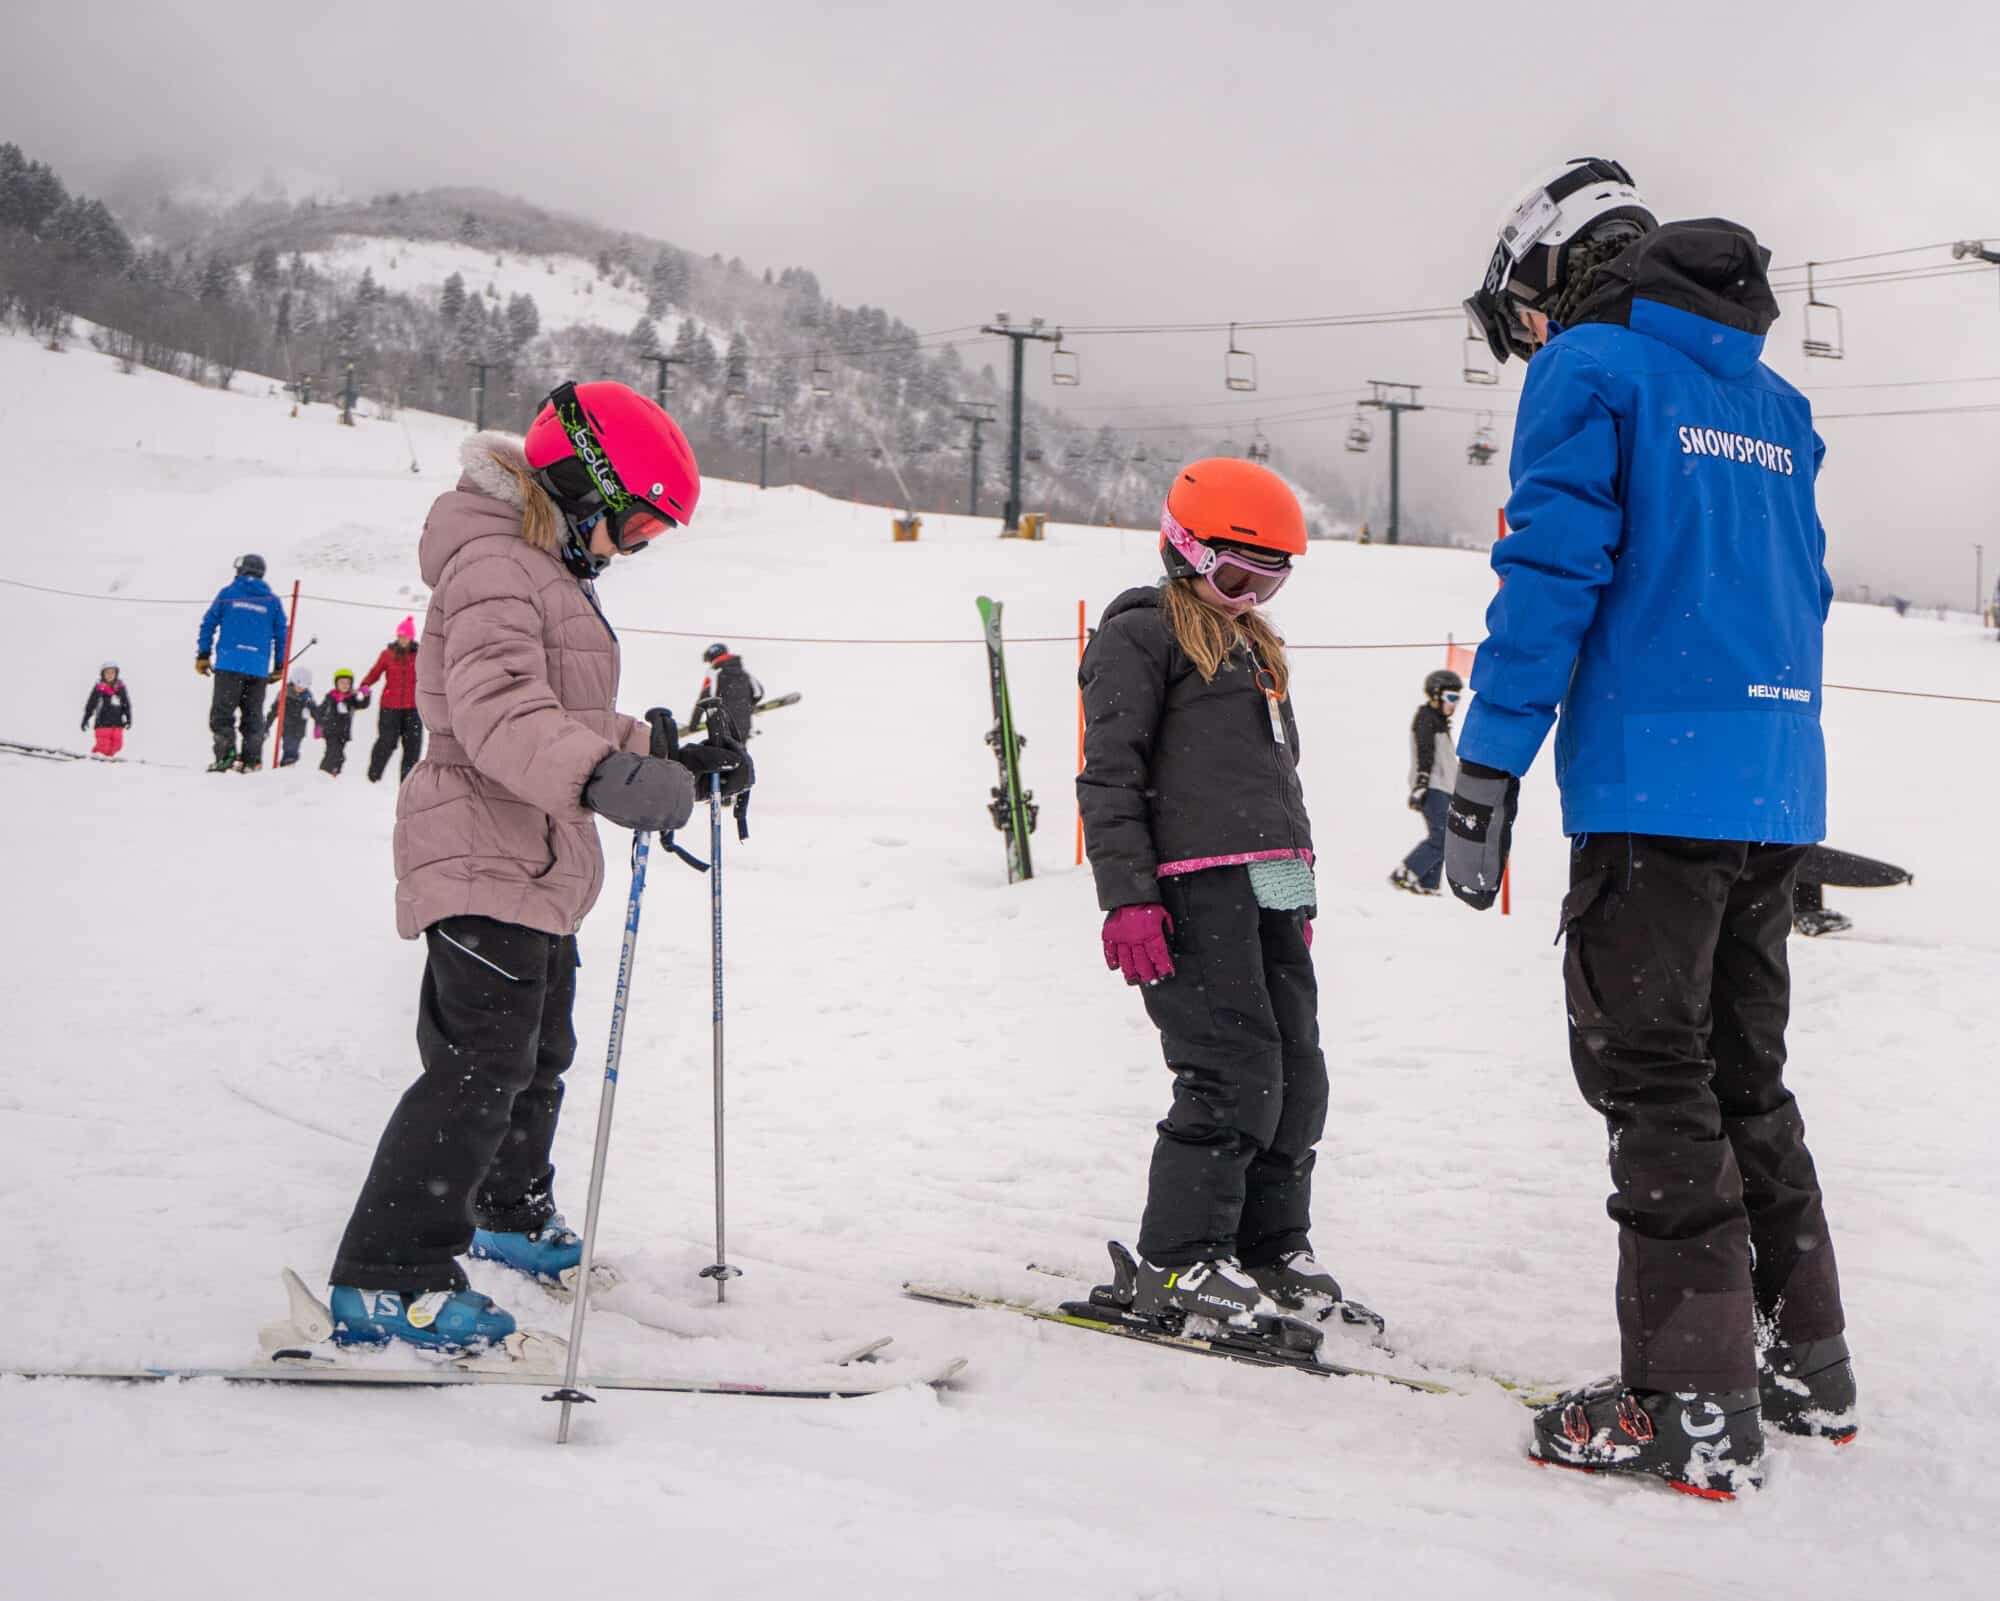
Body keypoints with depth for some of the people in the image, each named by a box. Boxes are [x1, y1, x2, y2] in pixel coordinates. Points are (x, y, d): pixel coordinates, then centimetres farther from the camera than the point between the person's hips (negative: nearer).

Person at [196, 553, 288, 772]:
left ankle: (226, 752, -16)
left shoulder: (228, 593, 7)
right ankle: (251, 759, 3)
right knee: (253, 715, 10)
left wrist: (203, 655, 10)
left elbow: (208, 624, 5)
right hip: (259, 668, 2)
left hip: (229, 663, -2)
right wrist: (279, 667, 17)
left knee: (222, 712, 0)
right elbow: (281, 635, 12)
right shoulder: (272, 600, 12)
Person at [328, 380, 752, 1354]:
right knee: (483, 1066, -13)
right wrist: (605, 777, -46)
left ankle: (510, 1214, 42)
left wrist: (676, 761, 21)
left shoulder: (551, 575, 20)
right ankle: (388, 1281, -9)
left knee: (539, 1054, 22)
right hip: (485, 862, -11)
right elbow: (496, 709, -32)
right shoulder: (494, 565, -15)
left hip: (538, 869, 11)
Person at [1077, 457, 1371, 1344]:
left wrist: (1300, 895, 26)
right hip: (1196, 887, -8)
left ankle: (1269, 1247, 20)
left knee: (1295, 1074, 7)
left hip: (1270, 888, 9)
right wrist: (1128, 898, -16)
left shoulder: (1255, 646, 26)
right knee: (1234, 1072, -13)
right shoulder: (1141, 635, -1)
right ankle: (1175, 1261, -2)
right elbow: (1108, 777, -8)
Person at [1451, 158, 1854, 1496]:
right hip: (1778, 791, 8)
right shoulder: (1773, 400, 19)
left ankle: (1695, 1406, -1)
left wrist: (1488, 770, -13)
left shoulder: (1591, 369, -4)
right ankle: (1803, 1363, 25)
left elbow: (1552, 571, -13)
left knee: (1655, 1083, -3)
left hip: (1656, 785, -8)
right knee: (1746, 1075, 17)